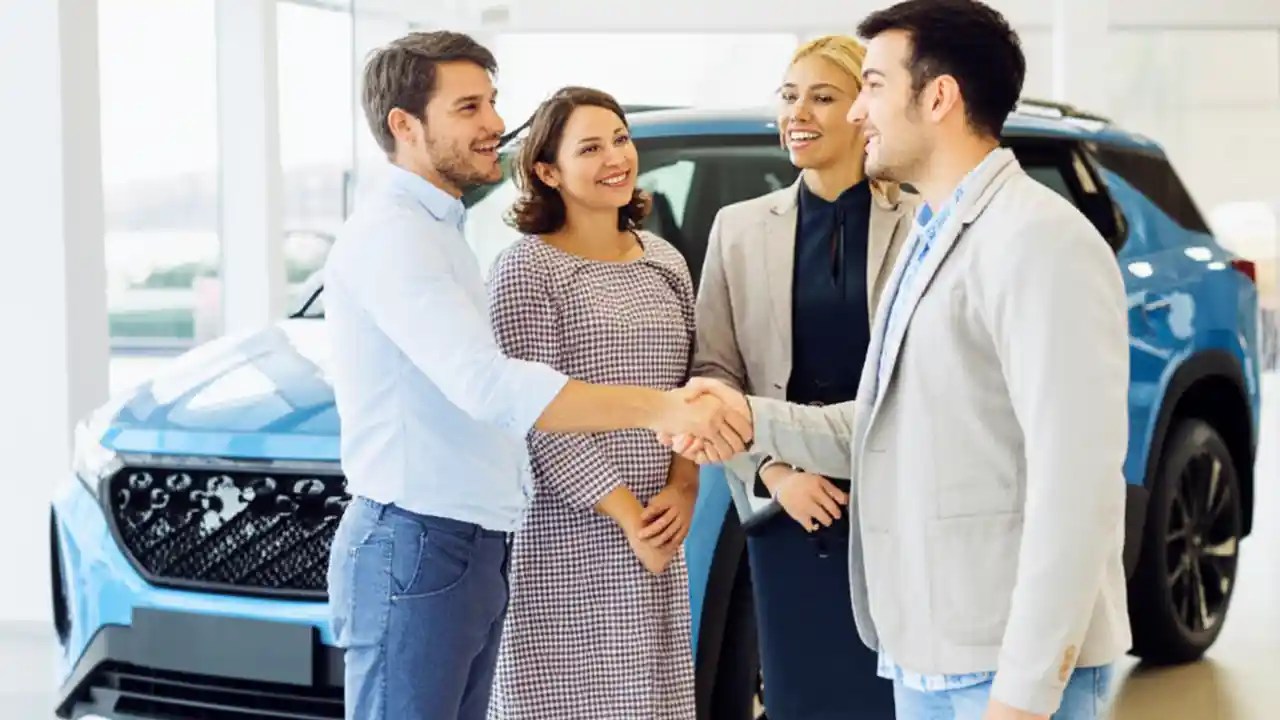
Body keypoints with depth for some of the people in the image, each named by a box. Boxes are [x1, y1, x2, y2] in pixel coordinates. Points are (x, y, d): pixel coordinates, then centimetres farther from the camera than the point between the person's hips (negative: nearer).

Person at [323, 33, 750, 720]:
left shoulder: (432, 228, 17)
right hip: (413, 552, -10)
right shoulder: (391, 232, -15)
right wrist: (656, 408, -31)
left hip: (473, 553, 10)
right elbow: (488, 385, -27)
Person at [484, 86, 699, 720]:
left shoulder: (665, 263, 12)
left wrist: (683, 489, -4)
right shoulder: (525, 269, -7)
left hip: (658, 543, 6)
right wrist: (626, 514, -13)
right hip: (563, 537, -6)